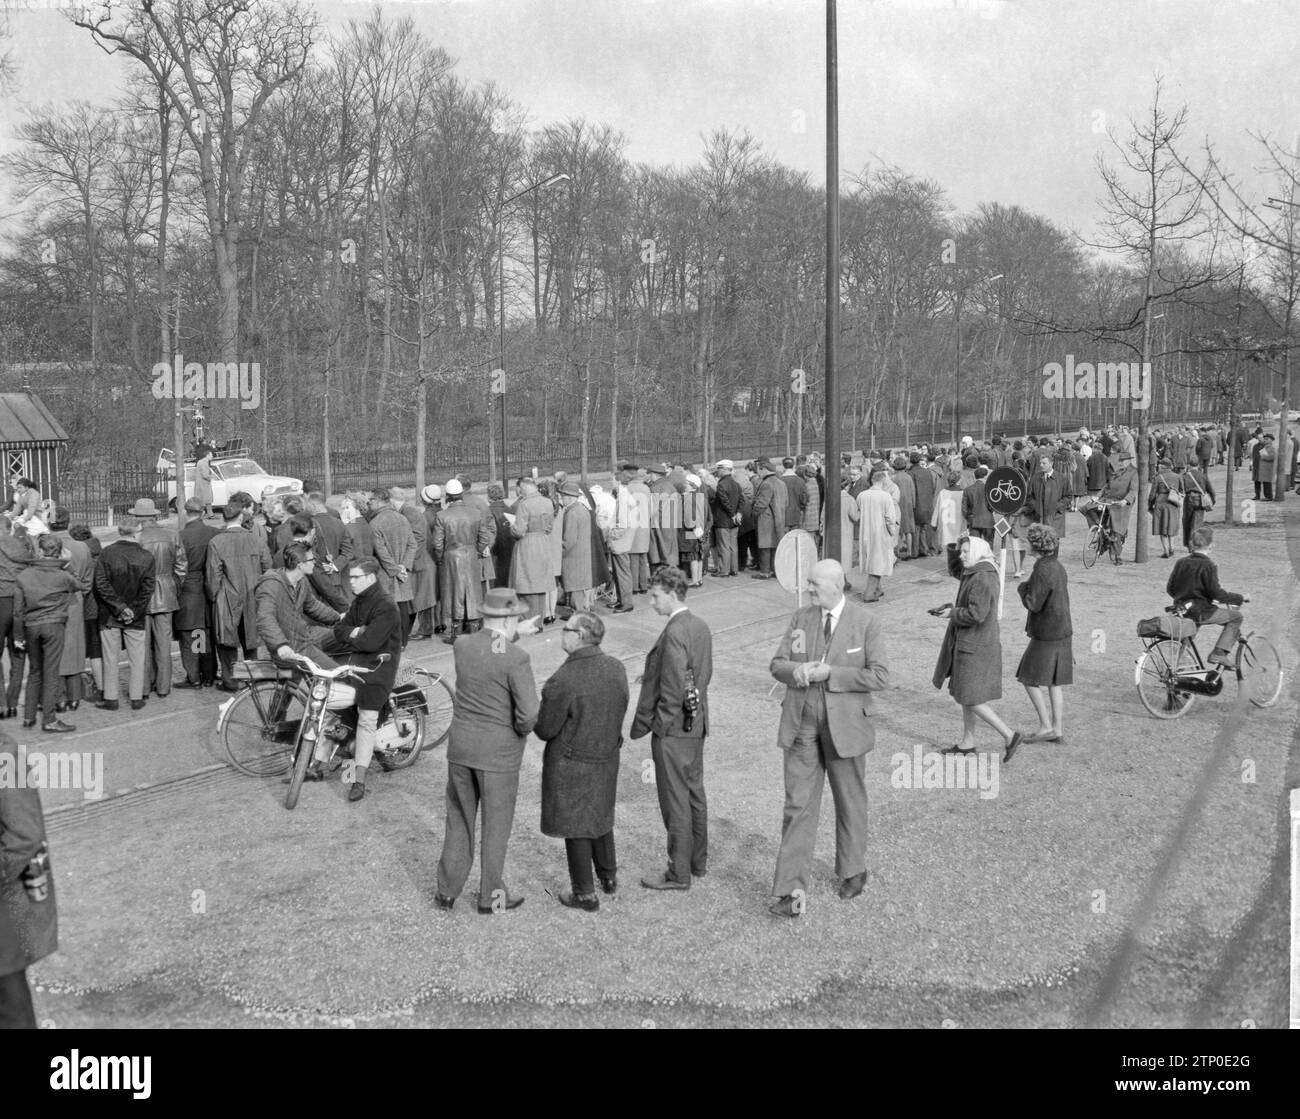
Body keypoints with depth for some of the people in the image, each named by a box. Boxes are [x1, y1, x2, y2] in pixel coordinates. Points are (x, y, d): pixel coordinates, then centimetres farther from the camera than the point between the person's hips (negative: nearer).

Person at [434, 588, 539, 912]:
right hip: (499, 752, -5)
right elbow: (529, 714, -21)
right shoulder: (516, 658, -19)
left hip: (460, 748, 5)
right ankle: (491, 895, 23)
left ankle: (447, 891, 26)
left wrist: (513, 635, 18)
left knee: (458, 821, 18)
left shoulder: (461, 646, -3)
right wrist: (521, 731, -2)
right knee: (496, 825, 11)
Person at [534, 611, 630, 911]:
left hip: (571, 764, -6)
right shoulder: (617, 669, -7)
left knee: (574, 824, 10)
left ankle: (585, 894, 20)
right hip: (607, 757, 6)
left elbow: (545, 729, -18)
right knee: (600, 815, 25)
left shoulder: (564, 679, -26)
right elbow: (617, 712, 5)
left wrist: (538, 714, 3)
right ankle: (608, 876, 40)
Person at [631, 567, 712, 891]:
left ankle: (679, 874, 11)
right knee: (695, 794, 18)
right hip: (697, 725, 9)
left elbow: (673, 692, -24)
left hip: (673, 730, -9)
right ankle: (698, 861, 31)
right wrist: (651, 677, 13)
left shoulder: (673, 635, -22)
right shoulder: (701, 627, 6)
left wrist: (652, 727, -13)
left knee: (676, 803, 1)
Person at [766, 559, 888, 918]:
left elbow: (878, 676, -14)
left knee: (850, 803, 15)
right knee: (798, 807, -1)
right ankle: (792, 892, 0)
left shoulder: (866, 624, -8)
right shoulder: (800, 618, 4)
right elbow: (777, 664, 6)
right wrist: (797, 670, -17)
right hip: (802, 727, 3)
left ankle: (852, 871, 37)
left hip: (844, 726, -2)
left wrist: (829, 673, -21)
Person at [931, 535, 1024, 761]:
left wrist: (953, 613, -13)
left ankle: (1009, 735, 1)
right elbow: (955, 571, 25)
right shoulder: (977, 572, 7)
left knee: (971, 700, -4)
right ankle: (967, 743, 25)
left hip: (975, 647, -10)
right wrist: (955, 548, 8)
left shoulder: (982, 579, -23)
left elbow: (976, 614, -30)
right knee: (964, 694, 17)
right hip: (969, 643, 10)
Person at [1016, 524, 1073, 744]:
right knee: (1054, 683, 12)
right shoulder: (1057, 567, 9)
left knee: (1030, 679, 1)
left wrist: (1023, 588, -4)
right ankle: (1058, 730, 15)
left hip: (1047, 636, -9)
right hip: (1062, 633, 9)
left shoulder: (1043, 571, -20)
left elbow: (1033, 604, -19)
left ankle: (1046, 726, 2)